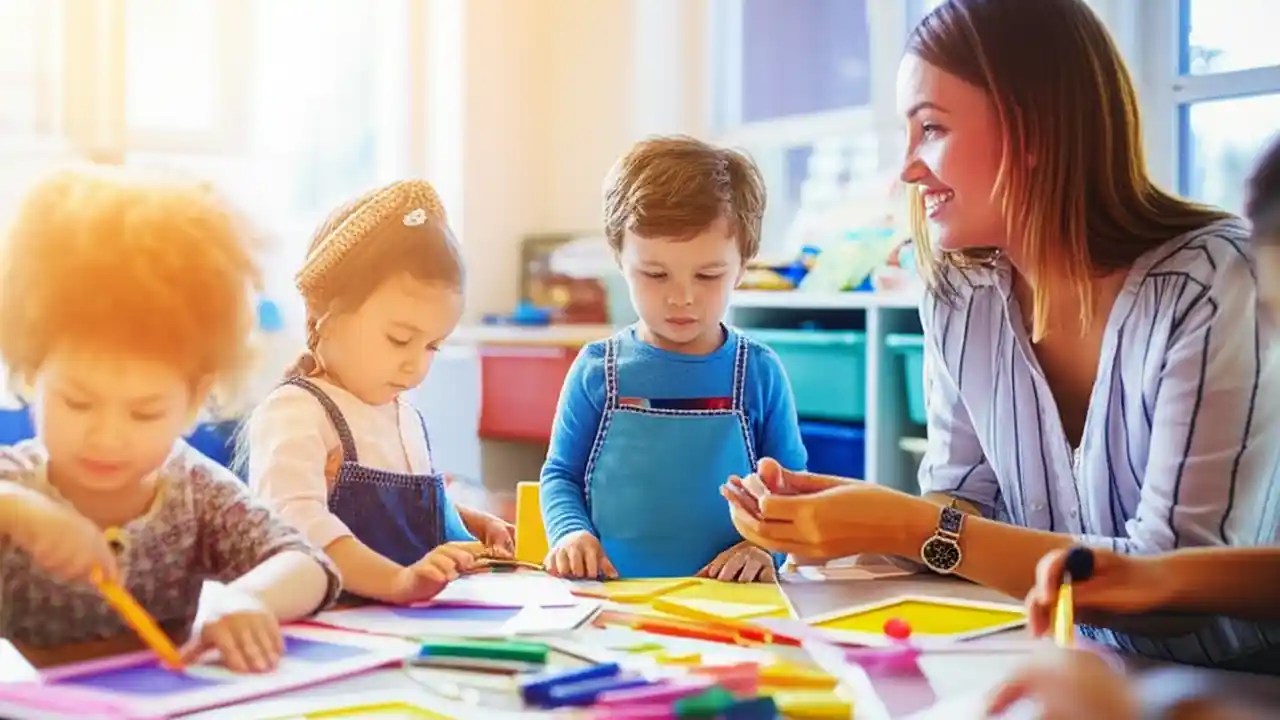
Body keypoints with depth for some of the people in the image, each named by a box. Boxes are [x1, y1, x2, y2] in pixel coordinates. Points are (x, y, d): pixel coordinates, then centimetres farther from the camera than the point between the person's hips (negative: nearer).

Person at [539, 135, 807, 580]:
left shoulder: (759, 373, 4)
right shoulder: (595, 371, 4)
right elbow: (561, 475, 10)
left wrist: (766, 546, -9)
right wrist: (571, 531, -9)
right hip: (610, 596, 0)